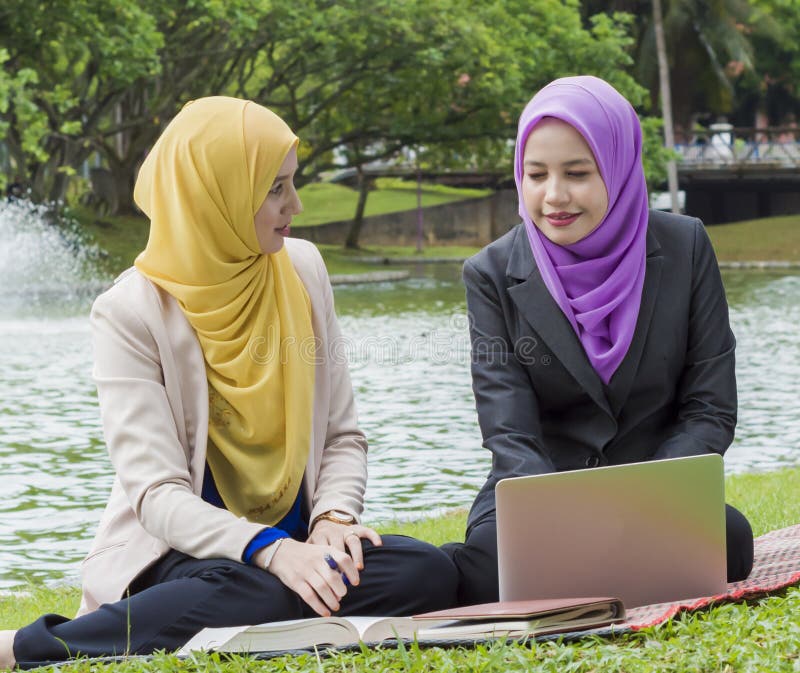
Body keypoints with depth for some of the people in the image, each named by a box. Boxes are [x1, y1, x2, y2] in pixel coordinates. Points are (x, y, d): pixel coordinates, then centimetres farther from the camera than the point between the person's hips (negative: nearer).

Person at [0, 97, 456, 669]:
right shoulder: (132, 311, -8)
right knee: (259, 596, -40)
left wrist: (334, 518, -11)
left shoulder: (302, 269, 9)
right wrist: (272, 552, -32)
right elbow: (157, 492, -17)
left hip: (293, 540, 6)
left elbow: (342, 435, 11)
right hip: (181, 551, -6)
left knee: (429, 573, -25)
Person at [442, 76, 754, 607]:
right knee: (492, 552, -37)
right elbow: (509, 435, -11)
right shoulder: (492, 275, -2)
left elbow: (712, 411, -1)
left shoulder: (685, 247, 0)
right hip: (536, 499, -2)